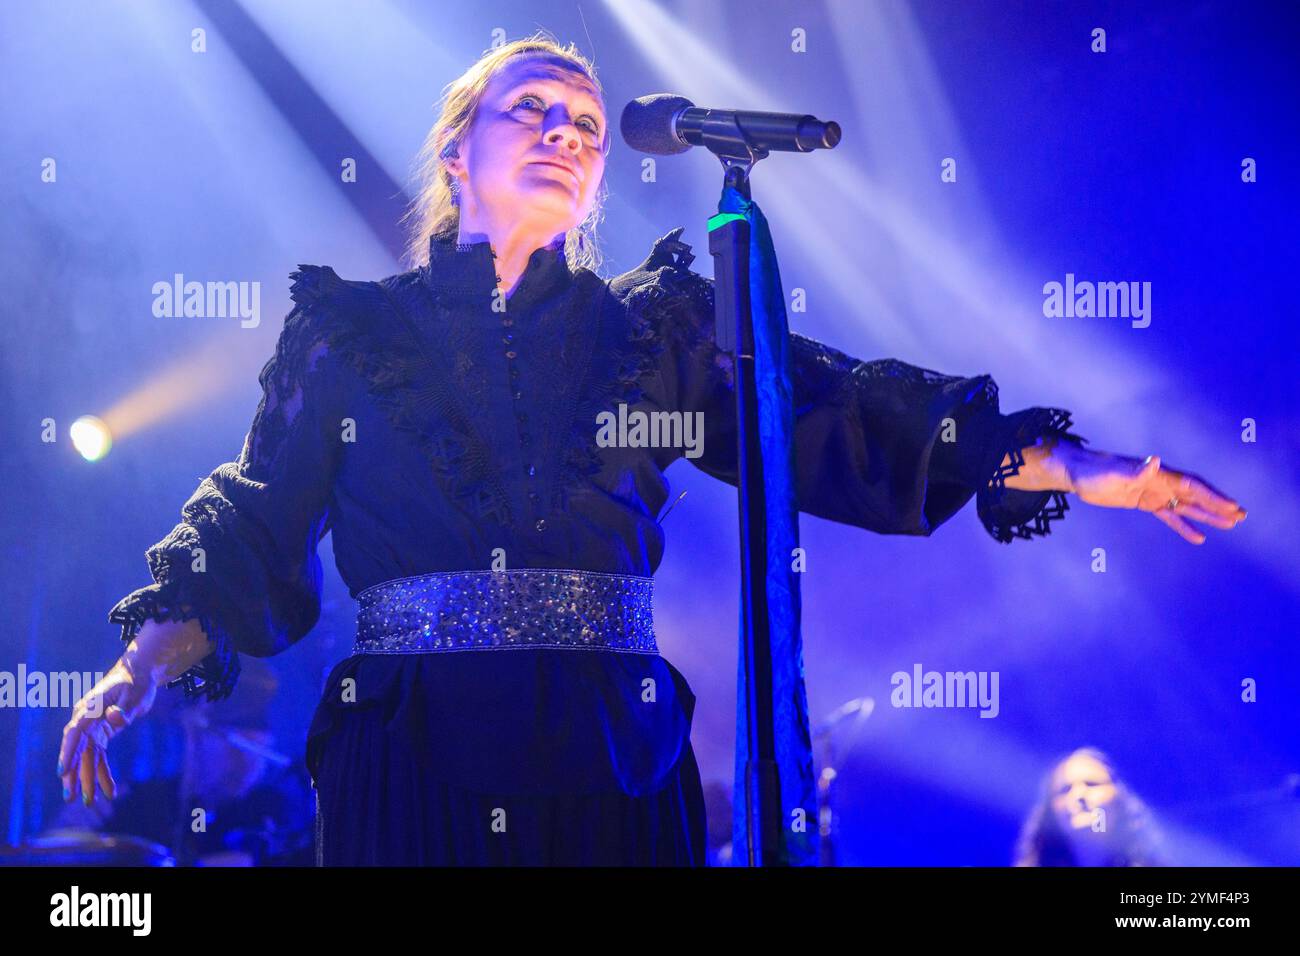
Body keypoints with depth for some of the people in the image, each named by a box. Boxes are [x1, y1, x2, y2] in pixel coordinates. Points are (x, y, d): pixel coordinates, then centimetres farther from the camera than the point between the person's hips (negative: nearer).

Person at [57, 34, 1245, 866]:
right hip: (409, 754, -1)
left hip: (609, 757, 1)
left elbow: (829, 419, 5)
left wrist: (1070, 467, -4)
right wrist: (142, 665, -8)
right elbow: (257, 524, 7)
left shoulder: (649, 329, 13)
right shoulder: (354, 328, 11)